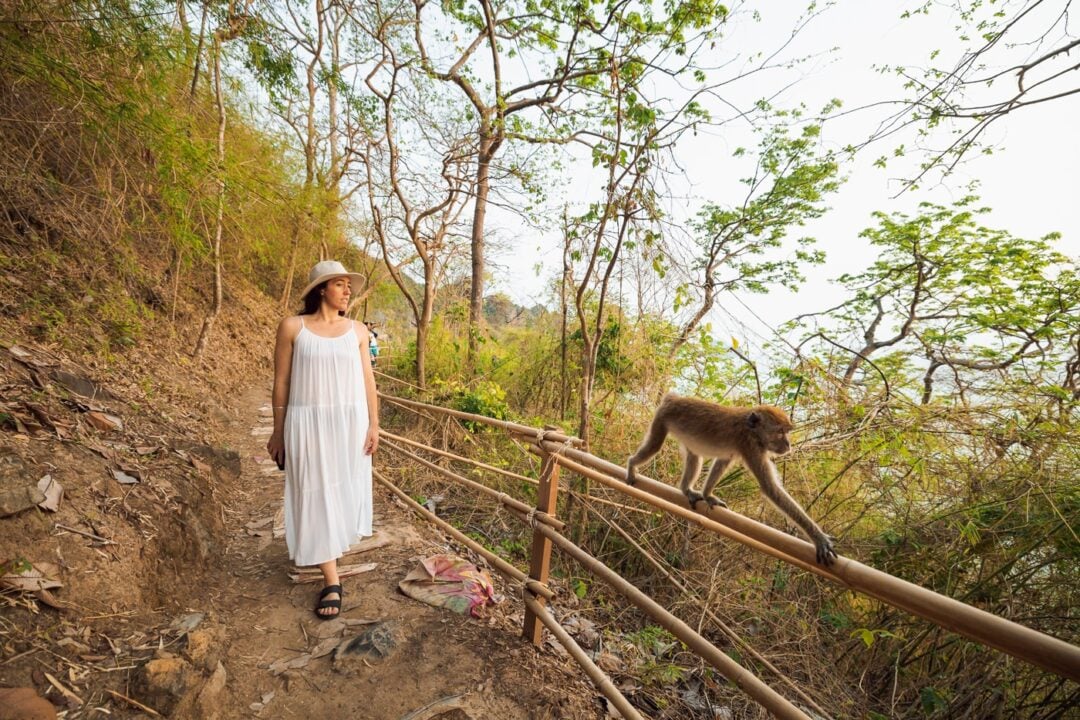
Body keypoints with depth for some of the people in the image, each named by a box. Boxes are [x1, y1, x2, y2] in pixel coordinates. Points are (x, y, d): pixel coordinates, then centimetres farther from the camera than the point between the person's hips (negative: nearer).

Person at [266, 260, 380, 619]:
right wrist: (278, 431, 2)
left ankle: (329, 545, 47)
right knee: (316, 495, 2)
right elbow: (281, 382, 0)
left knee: (345, 490, 16)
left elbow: (368, 379, 4)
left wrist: (373, 424, 0)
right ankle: (332, 581, 11)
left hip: (350, 421, 3)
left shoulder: (357, 330, 4)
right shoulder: (292, 327, -3)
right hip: (309, 422, -3)